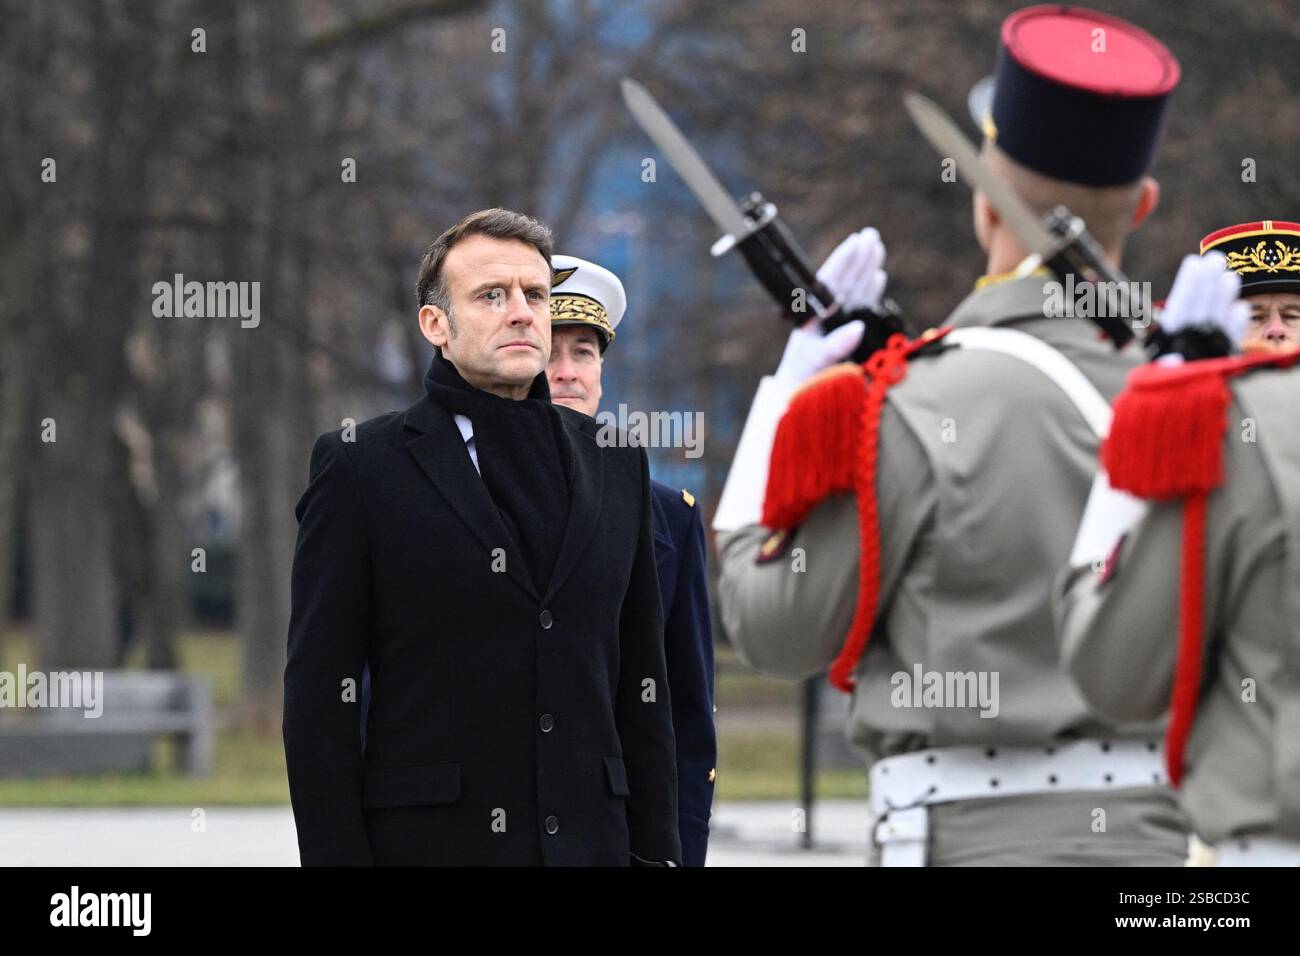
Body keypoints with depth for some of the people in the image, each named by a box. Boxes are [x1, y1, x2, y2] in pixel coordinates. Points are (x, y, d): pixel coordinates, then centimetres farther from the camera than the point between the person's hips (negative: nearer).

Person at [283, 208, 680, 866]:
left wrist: (656, 853, 8)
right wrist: (335, 857, -10)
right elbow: (319, 697, -3)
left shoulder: (615, 466, 14)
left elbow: (641, 685, 14)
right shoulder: (358, 467, 1)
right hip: (429, 840, -4)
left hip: (590, 838, 4)